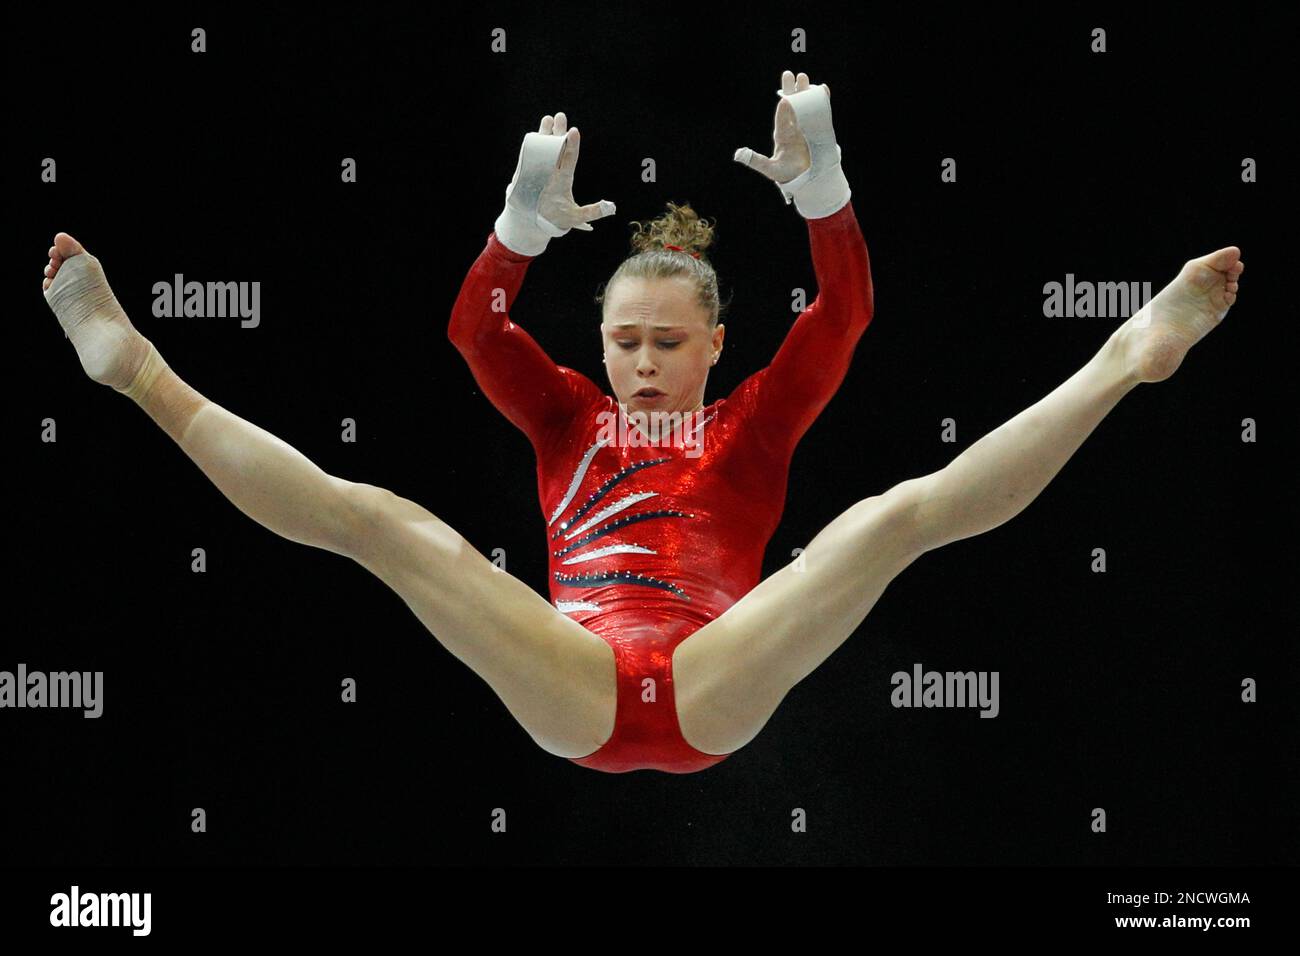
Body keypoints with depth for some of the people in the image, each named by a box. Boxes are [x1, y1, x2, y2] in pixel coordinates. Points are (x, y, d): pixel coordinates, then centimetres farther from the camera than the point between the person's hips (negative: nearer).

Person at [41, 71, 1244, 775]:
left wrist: (817, 182, -1)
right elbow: (478, 326, 13)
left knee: (903, 511, -16)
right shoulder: (569, 417, 26)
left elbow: (845, 311, 12)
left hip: (715, 689, -1)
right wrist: (530, 218, -1)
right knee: (376, 519, -15)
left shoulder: (754, 423, 23)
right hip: (573, 692, 1)